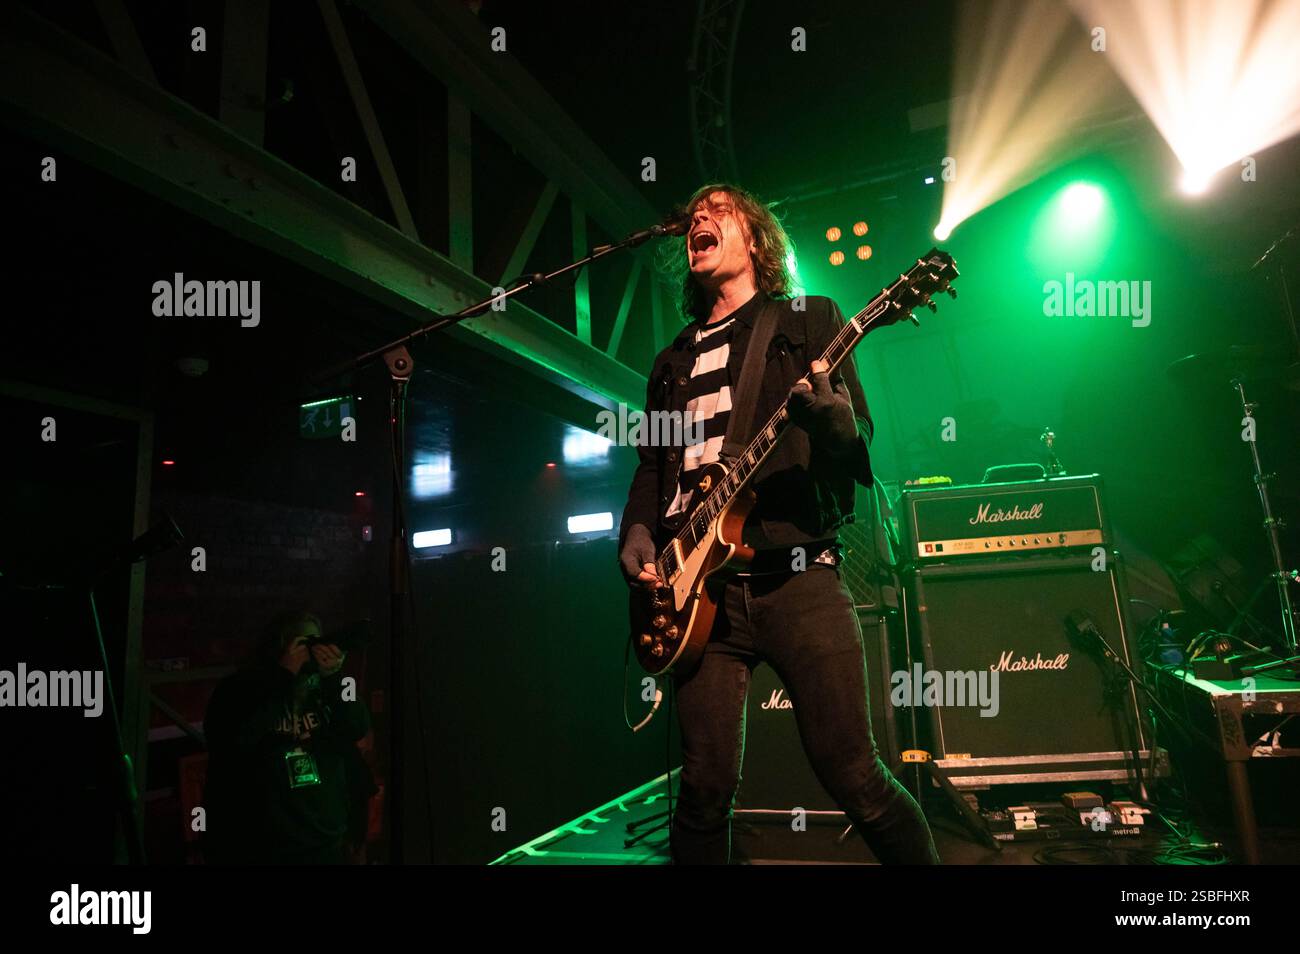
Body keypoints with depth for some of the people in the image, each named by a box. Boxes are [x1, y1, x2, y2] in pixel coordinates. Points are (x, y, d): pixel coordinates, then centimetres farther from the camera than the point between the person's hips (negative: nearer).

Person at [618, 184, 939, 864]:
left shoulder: (809, 320, 11)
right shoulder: (674, 361, 23)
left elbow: (862, 445, 2)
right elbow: (650, 468, 22)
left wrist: (835, 424, -21)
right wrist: (637, 533, 3)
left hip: (799, 578, -3)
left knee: (854, 776, -4)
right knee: (706, 787, 1)